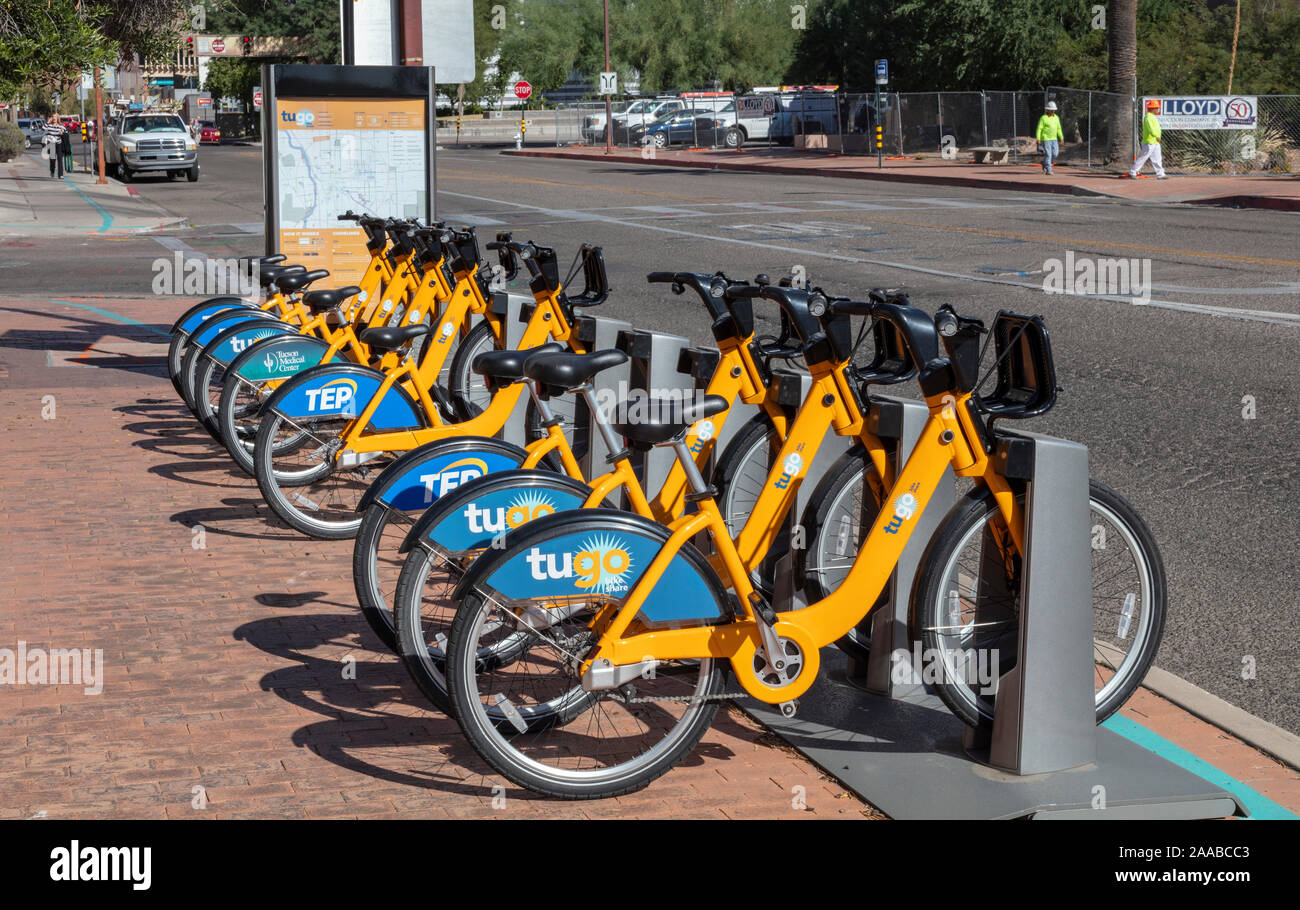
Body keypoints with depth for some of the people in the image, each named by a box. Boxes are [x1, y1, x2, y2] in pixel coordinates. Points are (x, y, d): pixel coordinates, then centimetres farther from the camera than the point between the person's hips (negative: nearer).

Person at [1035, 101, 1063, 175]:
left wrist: (1061, 138, 10)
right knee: (1048, 154, -9)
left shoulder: (1056, 118, 9)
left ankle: (1045, 164, 22)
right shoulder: (1043, 118, -9)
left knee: (1055, 154, -1)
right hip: (1045, 139, -6)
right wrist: (1038, 139, -18)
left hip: (1054, 139, 6)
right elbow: (1039, 129, -11)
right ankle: (1048, 170, -4)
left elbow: (1059, 129, 16)